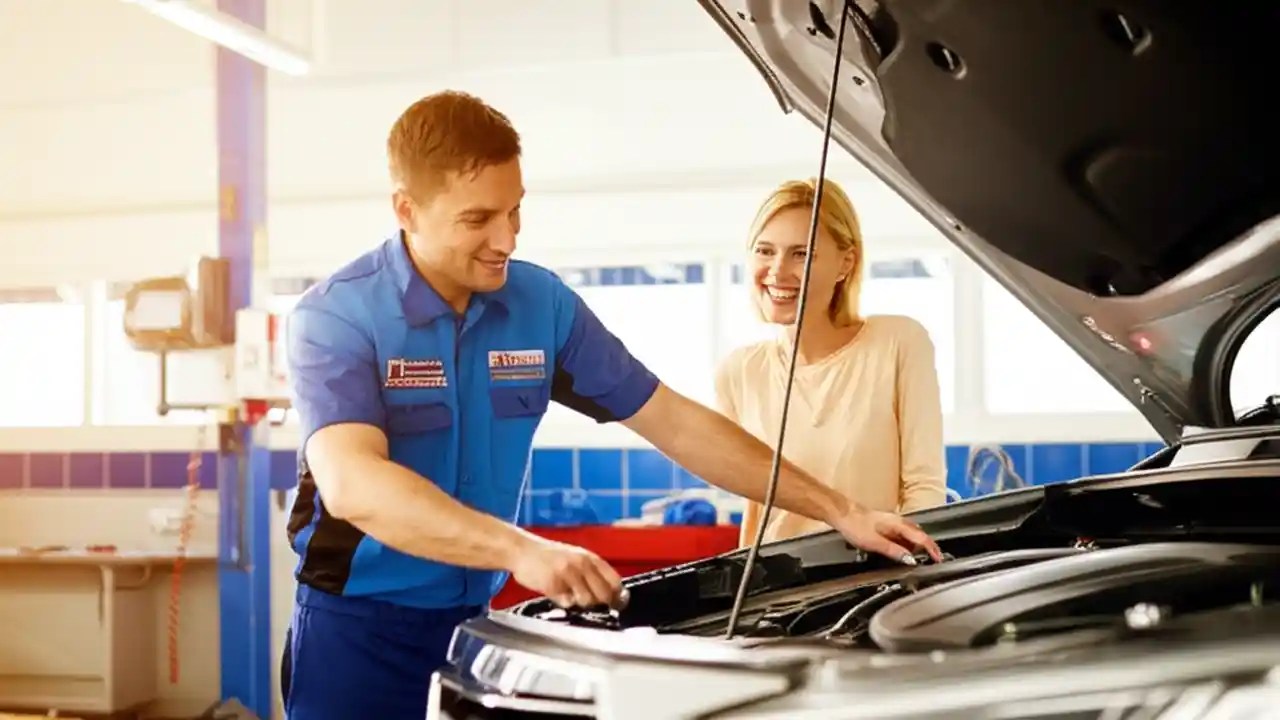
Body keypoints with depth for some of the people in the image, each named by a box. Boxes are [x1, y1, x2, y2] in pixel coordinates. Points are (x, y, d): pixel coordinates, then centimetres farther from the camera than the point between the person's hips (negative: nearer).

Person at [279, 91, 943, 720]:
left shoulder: (544, 304, -2)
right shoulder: (336, 316, -16)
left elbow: (676, 422, 2)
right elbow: (353, 485, -32)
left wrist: (841, 512, -2)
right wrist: (522, 551, -46)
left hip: (475, 618, 4)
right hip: (358, 628, -4)